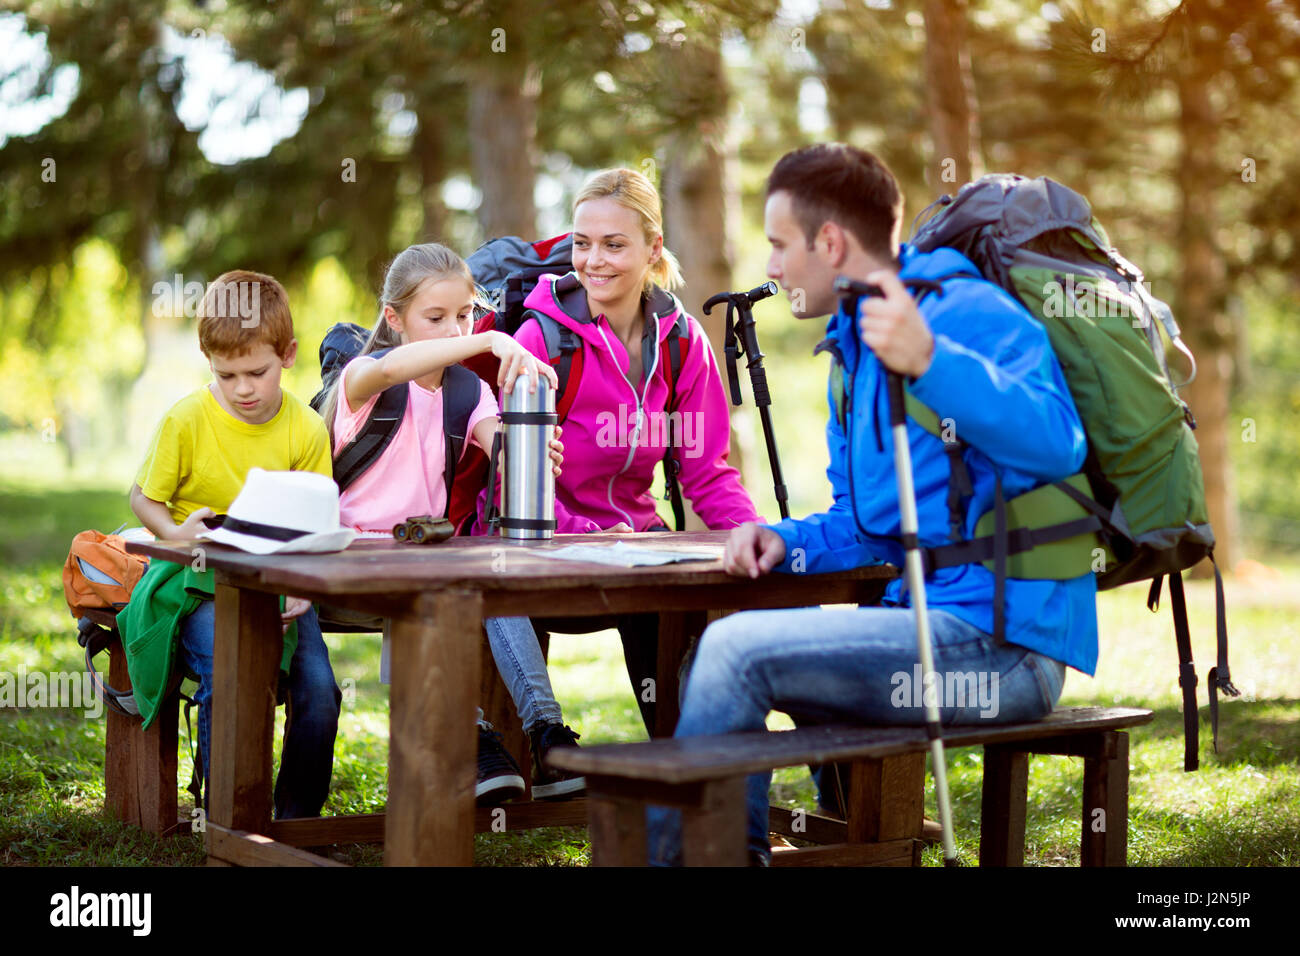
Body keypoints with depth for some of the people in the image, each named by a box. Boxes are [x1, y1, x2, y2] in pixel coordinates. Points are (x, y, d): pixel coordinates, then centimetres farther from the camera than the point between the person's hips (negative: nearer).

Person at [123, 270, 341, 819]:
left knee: (318, 689, -18)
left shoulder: (306, 429, -2)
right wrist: (175, 533, -16)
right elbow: (143, 496, 5)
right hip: (198, 578, -2)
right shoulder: (187, 421, -6)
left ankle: (297, 818, 3)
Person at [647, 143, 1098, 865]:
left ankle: (660, 848, -3)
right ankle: (737, 850, 12)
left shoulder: (967, 311, -11)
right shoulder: (857, 353, 20)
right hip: (941, 626, 10)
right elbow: (868, 524, 23)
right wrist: (787, 542, 2)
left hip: (1005, 641, -10)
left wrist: (929, 362, -41)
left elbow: (1056, 443, -29)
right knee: (722, 641, 12)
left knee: (736, 649, -18)